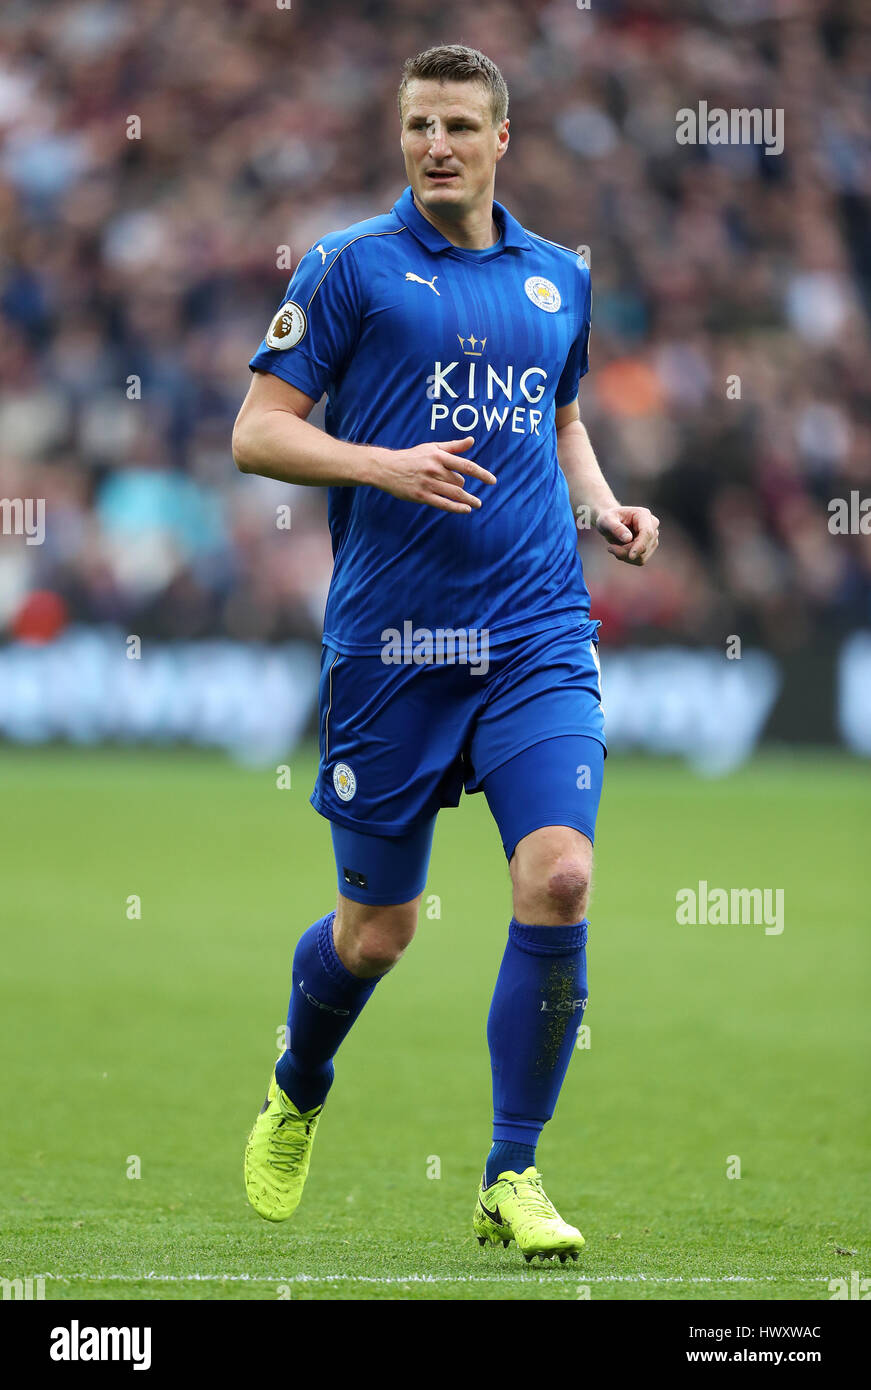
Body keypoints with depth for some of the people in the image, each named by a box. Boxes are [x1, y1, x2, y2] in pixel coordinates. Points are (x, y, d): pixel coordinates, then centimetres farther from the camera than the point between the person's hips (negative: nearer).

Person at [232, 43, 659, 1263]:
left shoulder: (559, 278, 12)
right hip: (390, 643, -2)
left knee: (557, 882, -16)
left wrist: (603, 507, 9)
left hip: (540, 639, 2)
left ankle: (513, 1177, -4)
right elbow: (257, 432, -3)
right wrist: (385, 465, -18)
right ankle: (296, 1096, 39)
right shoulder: (351, 266, 0)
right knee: (376, 930, 6)